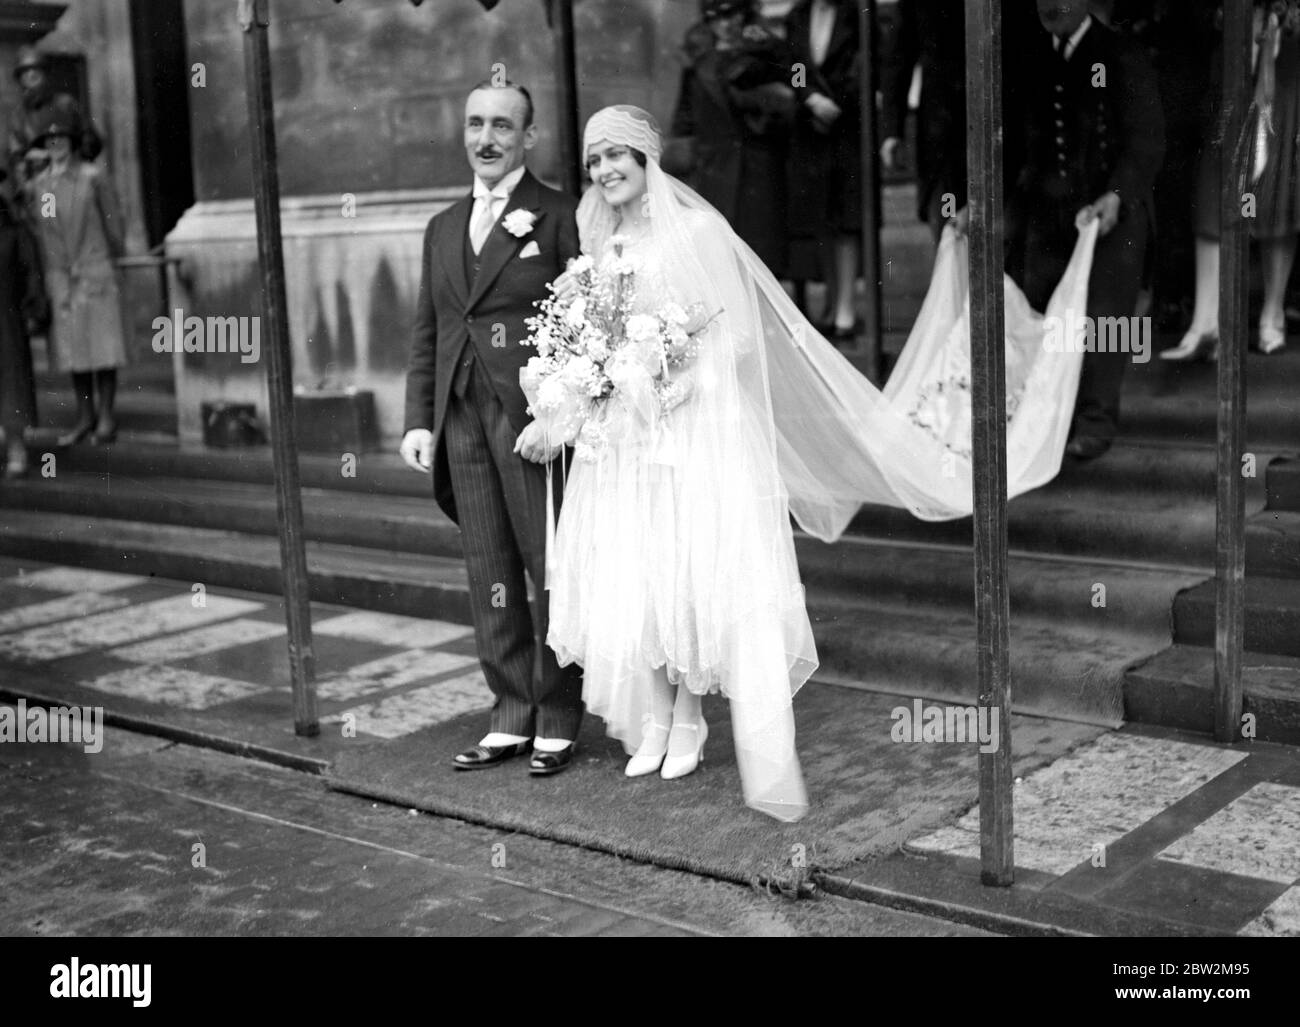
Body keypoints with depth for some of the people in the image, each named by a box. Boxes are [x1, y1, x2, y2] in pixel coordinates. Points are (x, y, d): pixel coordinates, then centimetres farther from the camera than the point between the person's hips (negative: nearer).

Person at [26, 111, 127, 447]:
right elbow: (32, 226, 14)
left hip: (95, 271, -4)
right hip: (59, 276, 4)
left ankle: (106, 417, 5)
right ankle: (85, 417, 16)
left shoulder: (93, 176, -3)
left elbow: (112, 219, 3)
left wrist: (114, 253, 10)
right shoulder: (37, 185, 7)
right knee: (71, 346, 7)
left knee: (102, 345, -2)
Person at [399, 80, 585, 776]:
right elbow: (427, 332, 17)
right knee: (489, 575, 9)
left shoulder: (560, 218, -1)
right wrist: (418, 420, 7)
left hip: (534, 420, -5)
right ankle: (511, 717, 18)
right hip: (461, 421, 6)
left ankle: (558, 722, 12)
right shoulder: (443, 228, 17)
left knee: (553, 571, 1)